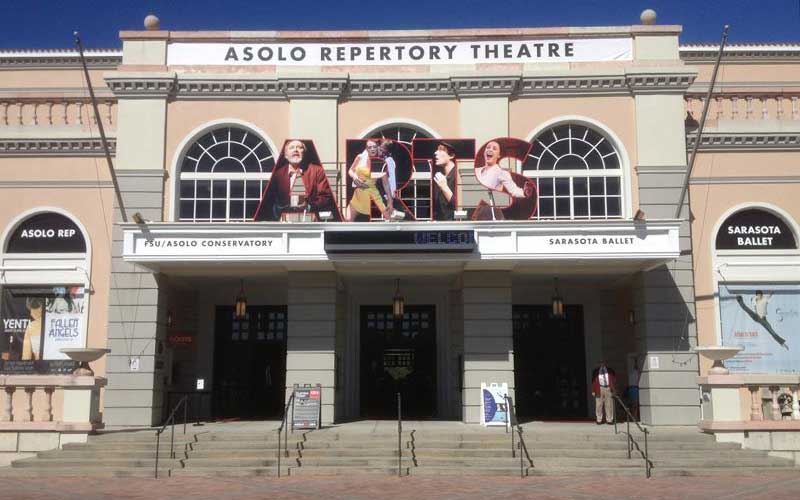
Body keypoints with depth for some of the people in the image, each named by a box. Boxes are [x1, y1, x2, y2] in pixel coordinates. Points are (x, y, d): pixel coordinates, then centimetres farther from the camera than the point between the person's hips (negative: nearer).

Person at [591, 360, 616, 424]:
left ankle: (609, 419, 6)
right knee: (599, 405, -1)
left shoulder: (610, 370, 12)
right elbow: (594, 381, 7)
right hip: (599, 389, 0)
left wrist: (613, 389, -1)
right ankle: (599, 420, 5)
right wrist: (593, 391, 0)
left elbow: (614, 379, 10)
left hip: (608, 389, 1)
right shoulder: (596, 371, 10)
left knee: (609, 405, 0)